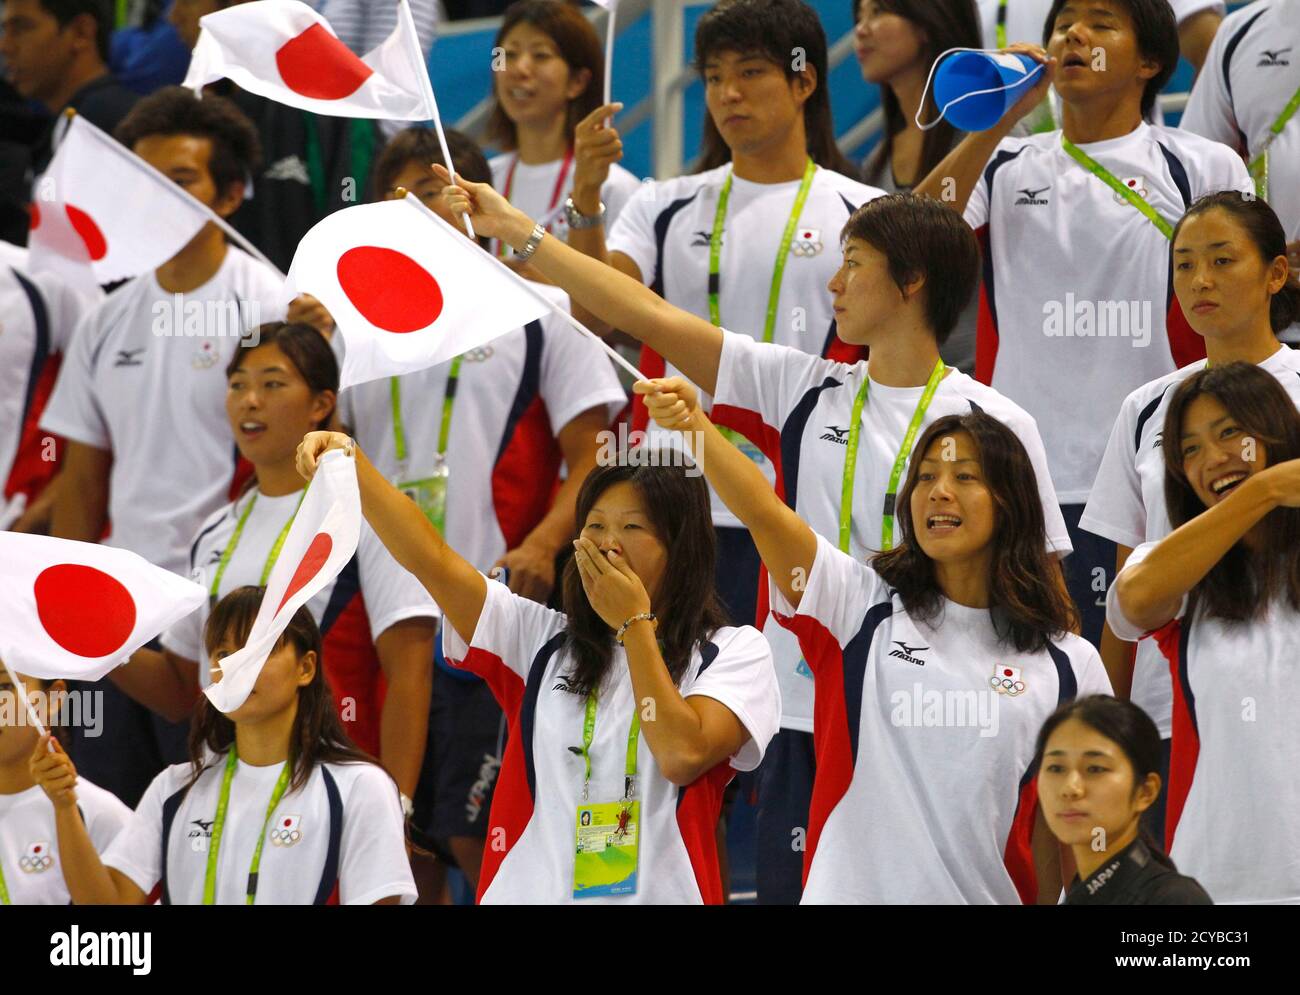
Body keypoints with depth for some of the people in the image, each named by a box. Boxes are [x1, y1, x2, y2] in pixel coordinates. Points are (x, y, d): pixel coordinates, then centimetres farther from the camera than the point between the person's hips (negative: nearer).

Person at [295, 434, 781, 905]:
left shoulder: (735, 651, 3)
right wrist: (351, 462, -14)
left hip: (659, 893, -3)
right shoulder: (542, 640, 11)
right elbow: (431, 559, 0)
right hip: (530, 891, 3)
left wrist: (633, 622, -7)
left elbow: (682, 755, -13)